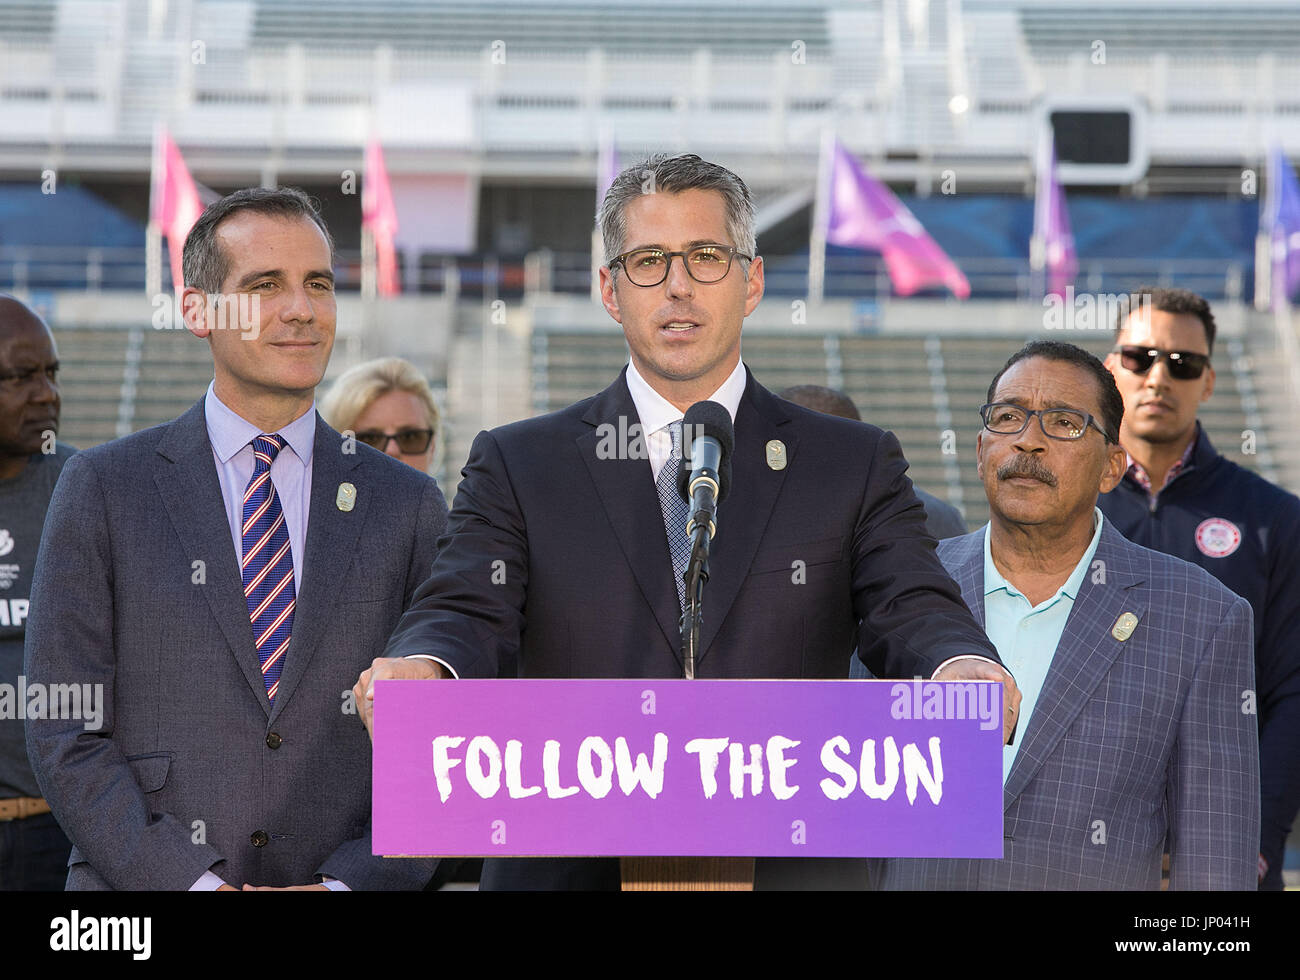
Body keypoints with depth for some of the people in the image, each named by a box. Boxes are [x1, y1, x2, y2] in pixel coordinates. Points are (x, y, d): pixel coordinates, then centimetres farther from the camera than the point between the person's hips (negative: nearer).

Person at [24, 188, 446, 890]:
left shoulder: (409, 506, 4)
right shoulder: (102, 489, -1)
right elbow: (62, 734, -5)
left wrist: (348, 885, -13)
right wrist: (193, 882, -15)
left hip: (354, 885, 2)